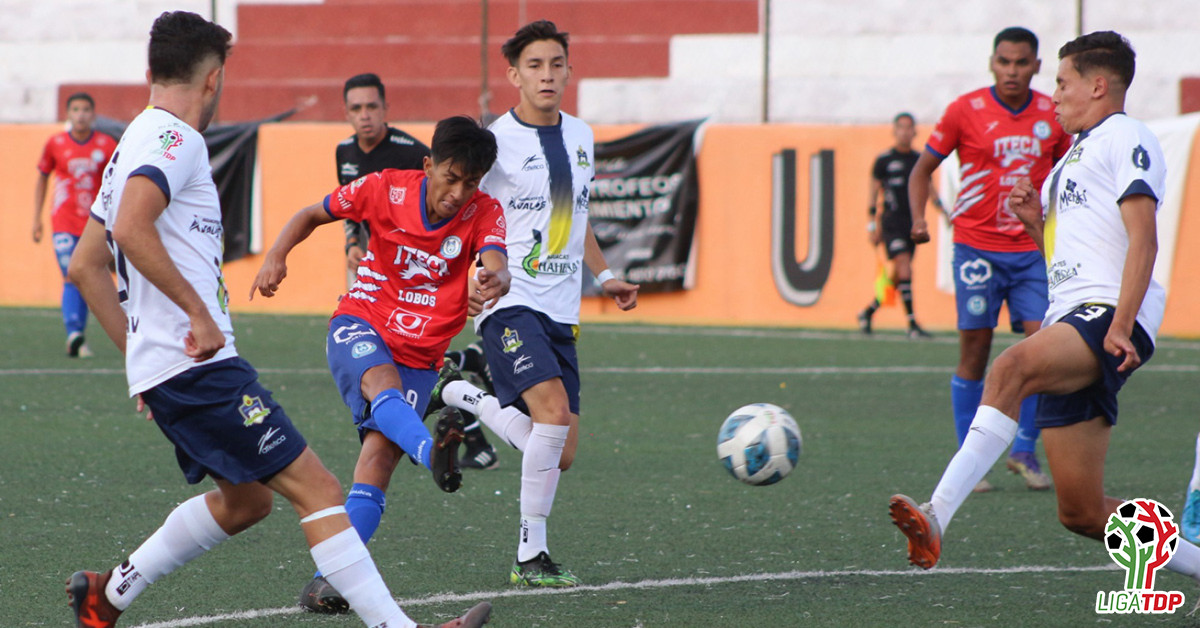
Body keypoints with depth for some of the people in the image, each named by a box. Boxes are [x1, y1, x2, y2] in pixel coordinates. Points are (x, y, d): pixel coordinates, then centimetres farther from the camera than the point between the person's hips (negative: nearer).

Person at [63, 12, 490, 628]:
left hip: (159, 367, 10)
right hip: (198, 366, -10)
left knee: (245, 500, 23)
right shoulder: (174, 139, -11)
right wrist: (198, 310, -23)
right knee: (318, 490, -11)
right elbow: (131, 229, -28)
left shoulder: (133, 145, 19)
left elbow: (84, 267, 24)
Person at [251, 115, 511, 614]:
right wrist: (276, 256, -12)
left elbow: (496, 264, -28)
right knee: (382, 383, -36)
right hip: (360, 325, -1)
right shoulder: (387, 189, -8)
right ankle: (436, 452, -68)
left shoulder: (484, 213, -8)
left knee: (380, 457, -14)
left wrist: (497, 281, -52)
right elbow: (313, 215, 6)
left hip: (419, 354, 2)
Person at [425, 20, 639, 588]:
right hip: (510, 303, -7)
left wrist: (604, 274, 17)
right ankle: (530, 556, -13)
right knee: (554, 411, -27)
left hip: (562, 311, 7)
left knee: (560, 455, 2)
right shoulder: (496, 143, -8)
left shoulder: (580, 137, 12)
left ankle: (462, 396, 28)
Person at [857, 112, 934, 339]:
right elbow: (874, 192, 2)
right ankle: (912, 324, -17)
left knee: (898, 278, 8)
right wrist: (873, 225, -2)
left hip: (912, 223, 5)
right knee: (904, 268, -17)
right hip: (891, 223, -5)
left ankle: (868, 312, 29)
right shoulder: (884, 160, -1)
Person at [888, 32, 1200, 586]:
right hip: (1072, 321, 10)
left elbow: (1142, 239, -13)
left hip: (1107, 313, -10)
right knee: (1082, 514, 4)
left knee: (1010, 370, -36)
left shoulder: (1125, 136, -1)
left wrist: (1120, 327, -23)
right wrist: (1037, 223, 14)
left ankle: (937, 517, -48)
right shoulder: (1075, 155, 28)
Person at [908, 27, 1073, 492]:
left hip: (1032, 250, 3)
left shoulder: (1052, 116, 4)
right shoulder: (966, 111, -4)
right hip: (976, 248, -3)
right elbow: (923, 169, 3)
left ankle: (1024, 451, 8)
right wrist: (918, 218, -12)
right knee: (974, 355, -2)